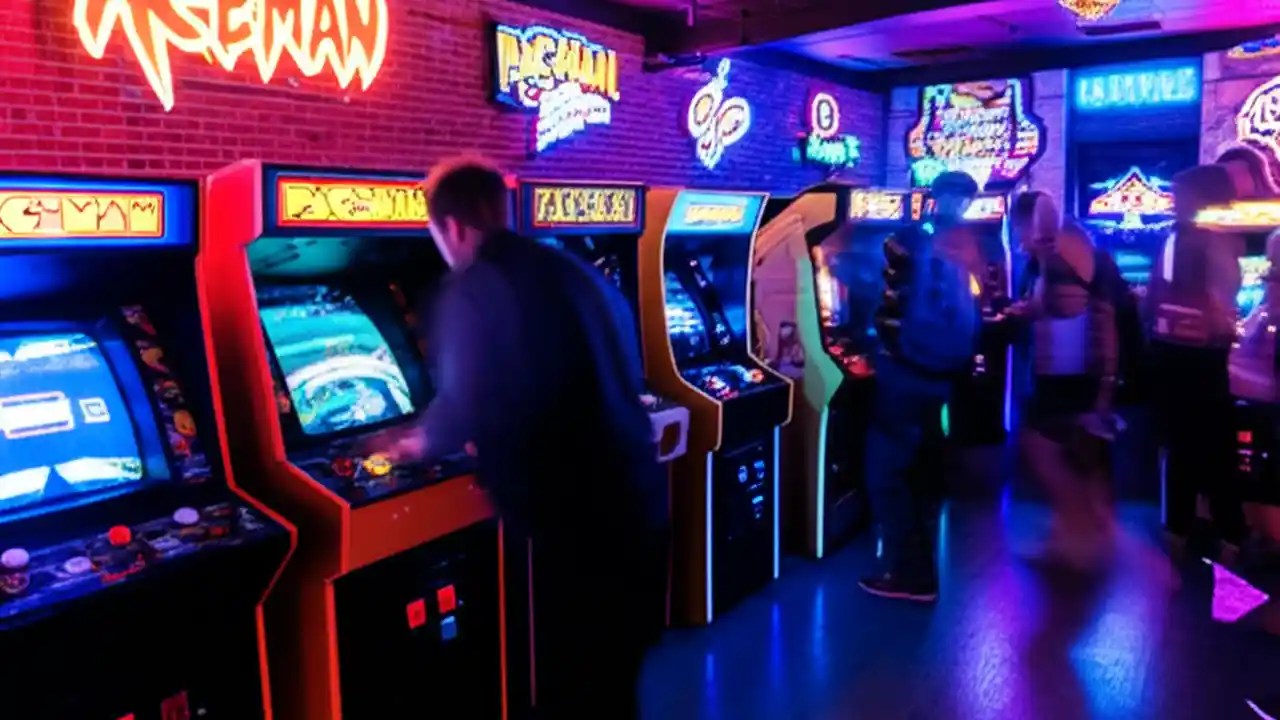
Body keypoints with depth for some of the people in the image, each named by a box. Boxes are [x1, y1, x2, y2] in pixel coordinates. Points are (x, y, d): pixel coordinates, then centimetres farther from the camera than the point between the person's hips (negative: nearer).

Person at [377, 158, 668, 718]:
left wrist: (423, 442, 11)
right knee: (616, 664, 23)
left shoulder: (470, 292, -9)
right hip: (637, 492, 7)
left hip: (568, 512, -7)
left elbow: (464, 404, -12)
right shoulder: (578, 271, 13)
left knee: (567, 674, 12)